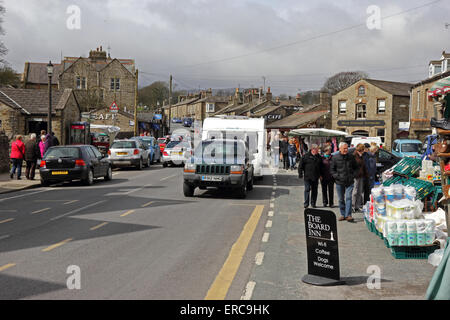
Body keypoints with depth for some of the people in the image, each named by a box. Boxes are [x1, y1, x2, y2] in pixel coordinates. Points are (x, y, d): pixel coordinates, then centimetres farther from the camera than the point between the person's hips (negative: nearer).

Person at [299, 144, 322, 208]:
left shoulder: (319, 157, 8)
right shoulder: (306, 156, -3)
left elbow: (321, 167, 17)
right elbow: (301, 165, -1)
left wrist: (320, 175, 12)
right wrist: (300, 173, -5)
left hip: (315, 177, 4)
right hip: (307, 177, -4)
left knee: (314, 190, 8)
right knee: (307, 189, -3)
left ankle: (313, 203, 17)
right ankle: (306, 203, 3)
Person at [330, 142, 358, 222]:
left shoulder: (351, 157, 5)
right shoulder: (335, 158, -1)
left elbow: (355, 167, 17)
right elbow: (331, 169, 4)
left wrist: (353, 175, 3)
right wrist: (337, 176, -8)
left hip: (350, 182, 0)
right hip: (339, 182, 0)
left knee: (348, 197, -11)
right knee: (341, 199, 8)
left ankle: (348, 215, -12)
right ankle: (343, 214, 19)